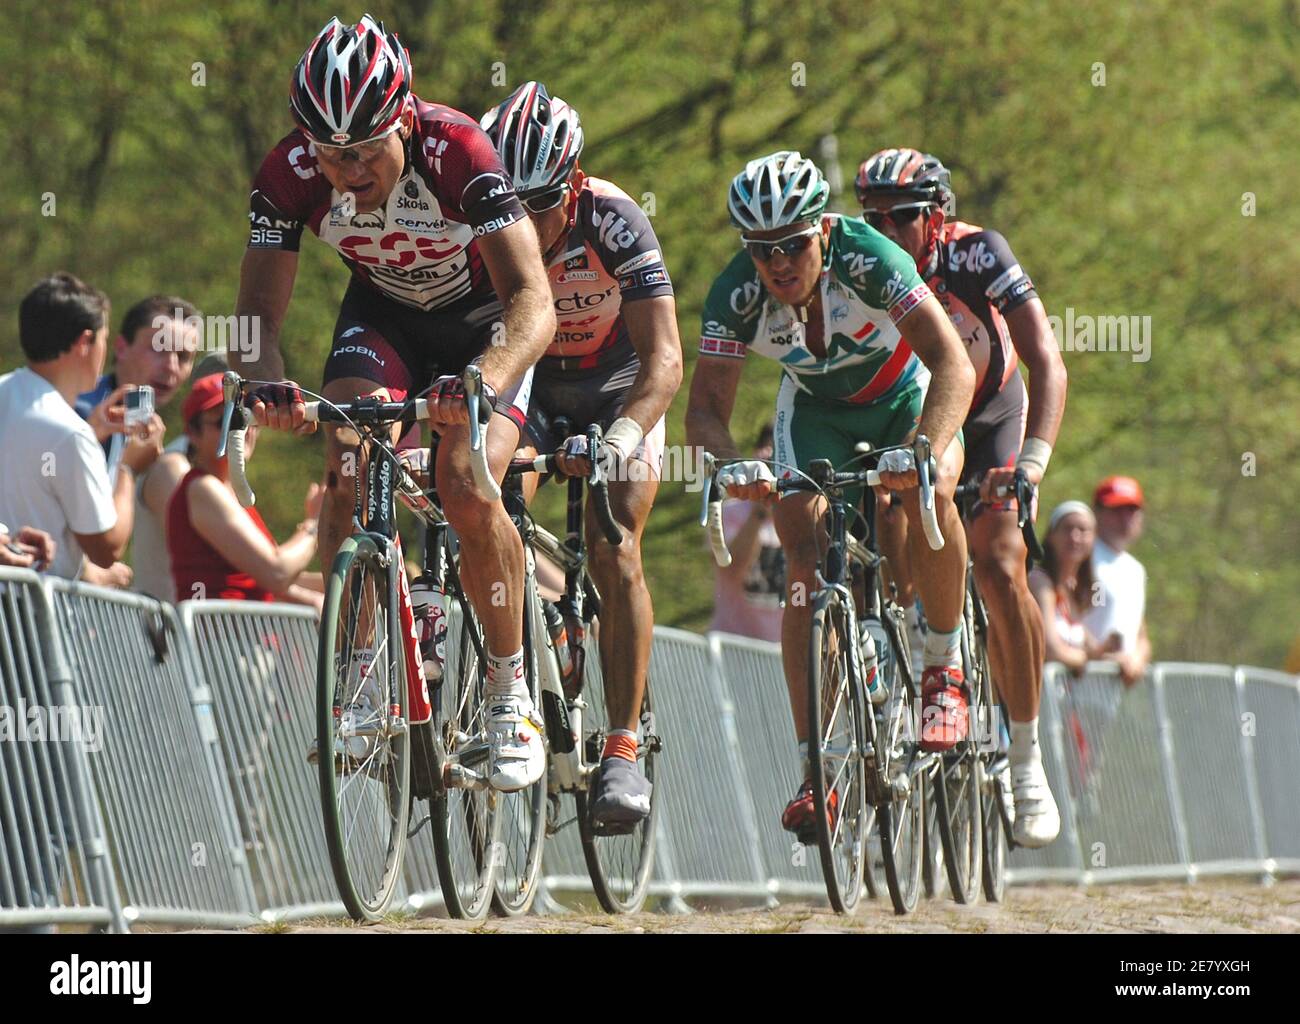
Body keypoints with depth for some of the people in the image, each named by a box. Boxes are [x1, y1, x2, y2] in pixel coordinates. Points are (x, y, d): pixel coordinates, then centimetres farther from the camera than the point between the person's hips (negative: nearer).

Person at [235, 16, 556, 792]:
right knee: (349, 468, -23)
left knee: (466, 490, -24)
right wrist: (268, 382, -46)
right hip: (383, 314, 3)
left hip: (485, 321, -3)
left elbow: (534, 302, -42)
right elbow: (260, 310, -23)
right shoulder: (291, 174, -26)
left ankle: (512, 696, -6)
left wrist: (480, 384, -61)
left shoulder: (458, 153, -36)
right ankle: (360, 673, -9)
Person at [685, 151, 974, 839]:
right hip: (815, 412, 2)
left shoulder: (866, 259, -35)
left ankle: (944, 668, -10)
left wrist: (928, 450, -58)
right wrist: (731, 465, -48)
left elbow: (953, 364, -42)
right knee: (804, 561, -18)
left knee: (930, 495, -33)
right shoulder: (736, 295, -27)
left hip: (906, 400, -2)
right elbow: (705, 409, -26)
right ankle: (815, 770, -16)